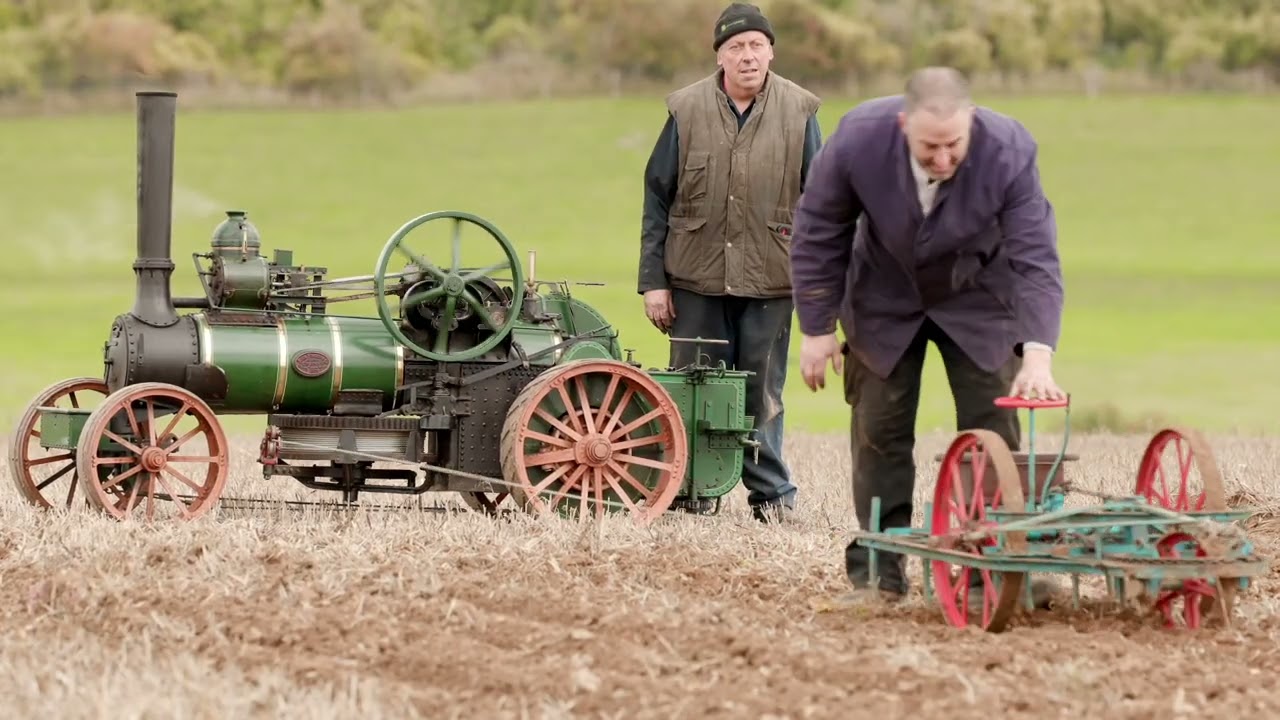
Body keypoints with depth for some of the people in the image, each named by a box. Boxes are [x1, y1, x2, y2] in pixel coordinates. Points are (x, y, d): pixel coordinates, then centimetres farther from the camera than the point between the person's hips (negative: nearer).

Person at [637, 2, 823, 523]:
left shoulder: (798, 113, -1)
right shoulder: (687, 112, 0)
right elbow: (656, 200, 4)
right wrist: (653, 281, 0)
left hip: (769, 282, -1)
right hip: (696, 280, 1)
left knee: (761, 393, 5)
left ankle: (771, 494, 16)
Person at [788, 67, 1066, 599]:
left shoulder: (1009, 152, -33)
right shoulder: (858, 140, -30)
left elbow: (1036, 259, -34)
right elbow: (819, 233, -15)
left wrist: (1038, 353, -46)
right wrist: (817, 328, -11)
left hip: (978, 301, -1)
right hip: (885, 302, 1)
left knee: (995, 430, -4)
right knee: (881, 432, 3)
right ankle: (877, 566, 12)